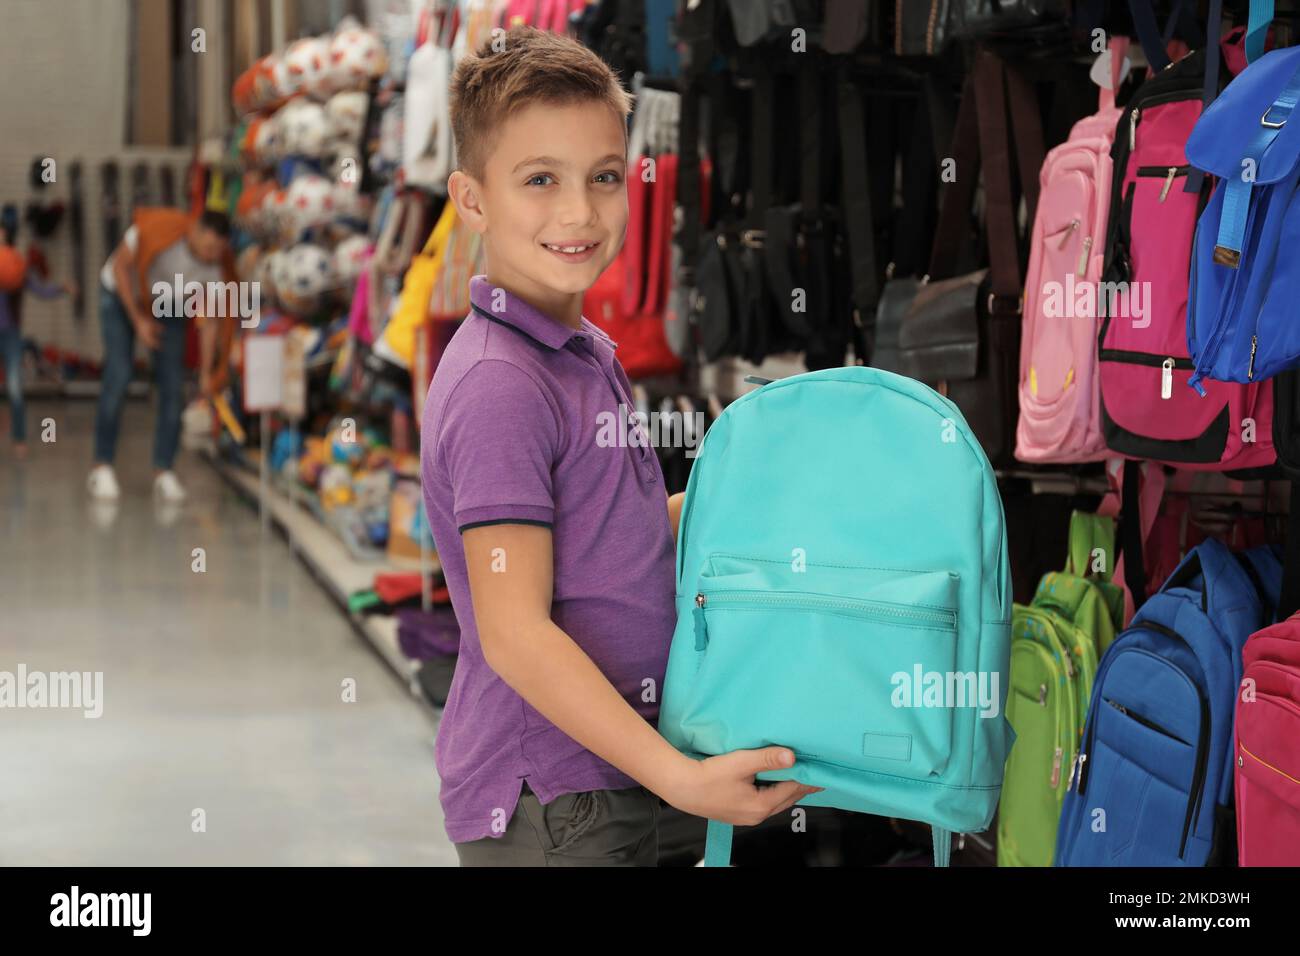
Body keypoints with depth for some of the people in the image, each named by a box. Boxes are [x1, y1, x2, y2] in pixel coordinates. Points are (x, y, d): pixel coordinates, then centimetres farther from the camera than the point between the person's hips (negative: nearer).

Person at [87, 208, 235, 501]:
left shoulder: (218, 264, -27)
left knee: (172, 383, -9)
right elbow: (120, 265, -20)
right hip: (121, 295, -3)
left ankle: (164, 472, -1)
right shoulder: (156, 228, -35)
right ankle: (102, 468, -7)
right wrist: (138, 319, -21)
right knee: (118, 375, -15)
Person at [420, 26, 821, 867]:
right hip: (545, 808, -9)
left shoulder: (589, 356, 10)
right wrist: (678, 775, -23)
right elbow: (516, 634, -22)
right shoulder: (499, 386, -19)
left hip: (611, 782, 9)